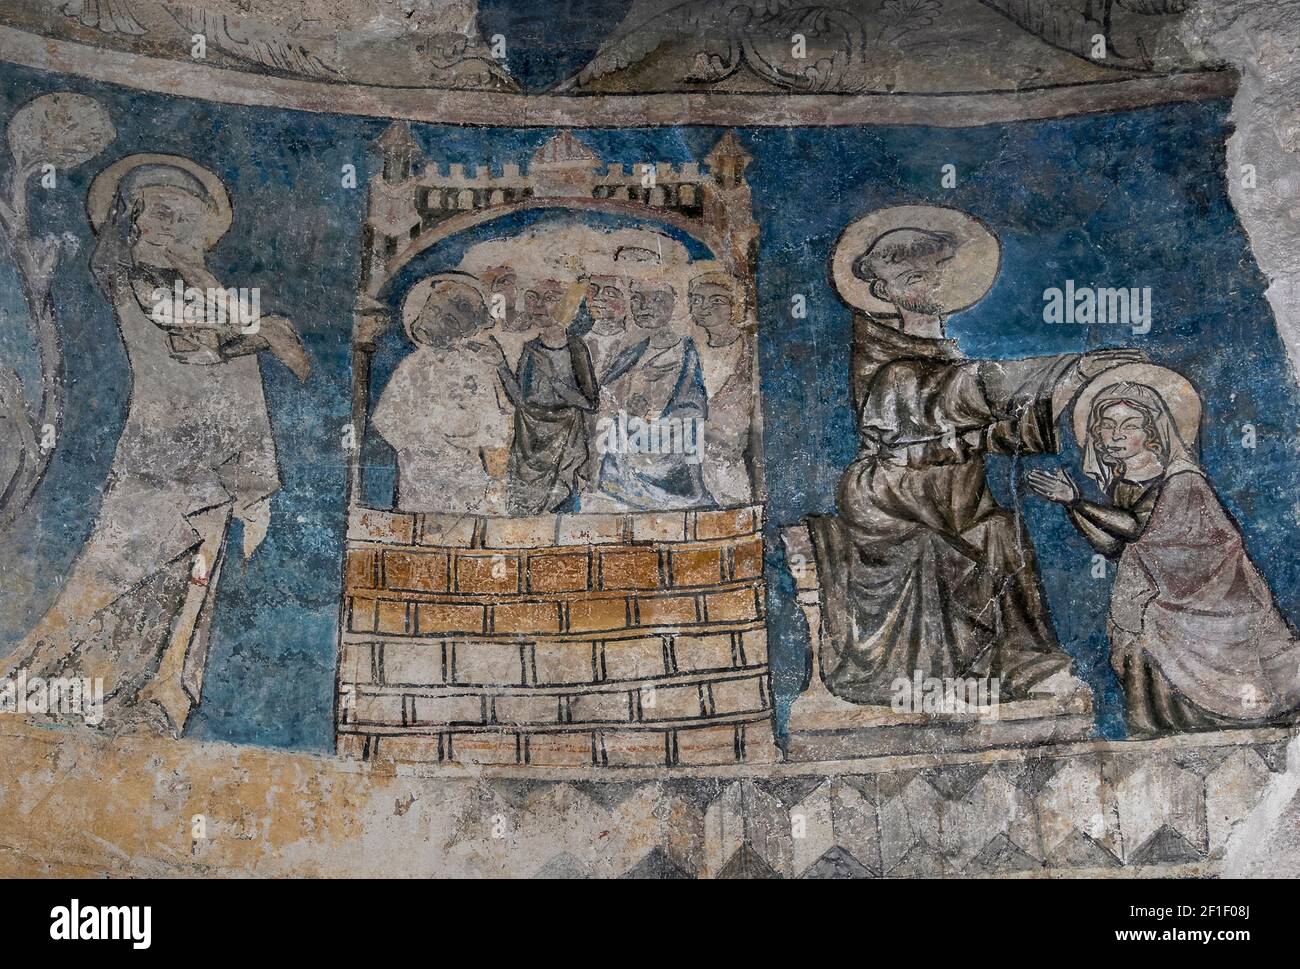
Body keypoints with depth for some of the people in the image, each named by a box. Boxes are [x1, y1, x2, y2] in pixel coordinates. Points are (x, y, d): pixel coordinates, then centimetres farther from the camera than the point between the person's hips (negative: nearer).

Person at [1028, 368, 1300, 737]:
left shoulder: (1182, 477, -16)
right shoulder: (1119, 484, 5)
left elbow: (1136, 527, -27)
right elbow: (1111, 547, -2)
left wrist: (1078, 501, -29)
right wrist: (1071, 506, -11)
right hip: (1153, 592, 5)